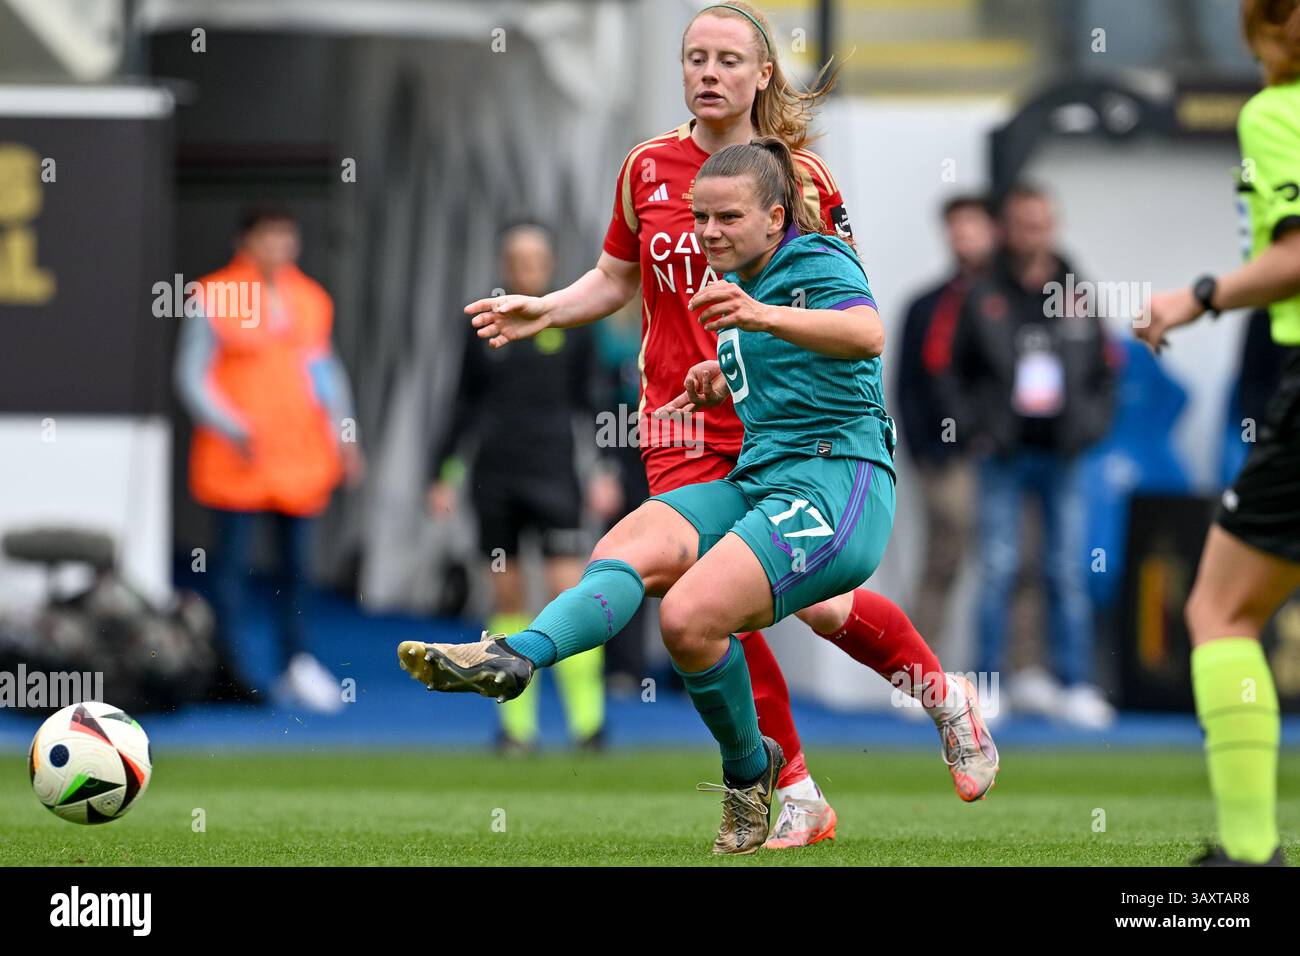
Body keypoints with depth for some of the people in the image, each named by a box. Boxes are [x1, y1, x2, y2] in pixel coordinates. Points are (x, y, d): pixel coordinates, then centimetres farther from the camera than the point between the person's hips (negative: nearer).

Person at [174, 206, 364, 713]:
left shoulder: (310, 301, 11)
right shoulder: (212, 299, -5)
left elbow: (324, 370, 19)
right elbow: (192, 376, -6)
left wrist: (343, 435, 10)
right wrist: (232, 430, -17)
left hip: (299, 451, 5)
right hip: (237, 457, -5)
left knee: (296, 562, 7)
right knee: (233, 560, -3)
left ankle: (296, 664, 14)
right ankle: (228, 668, 1)